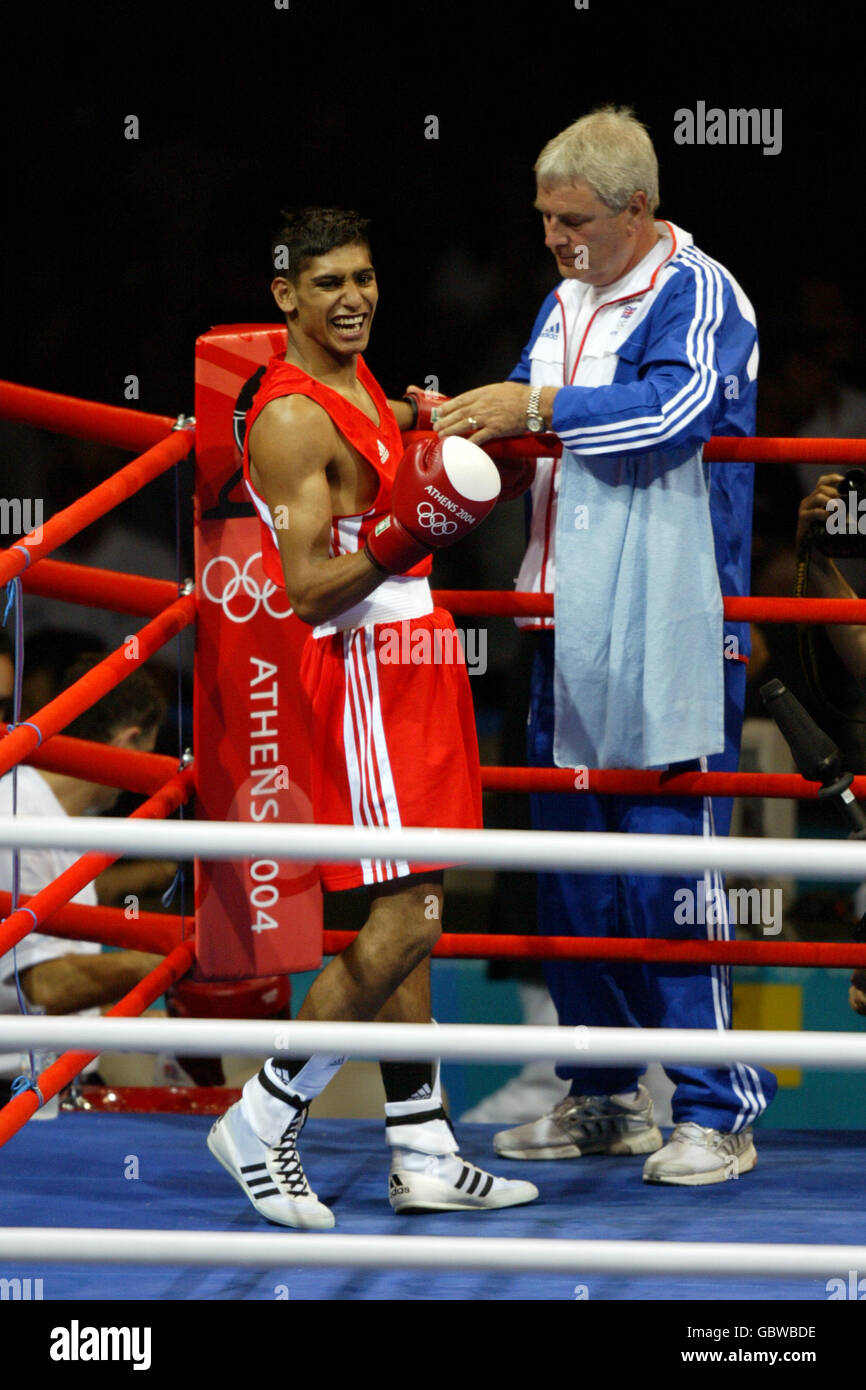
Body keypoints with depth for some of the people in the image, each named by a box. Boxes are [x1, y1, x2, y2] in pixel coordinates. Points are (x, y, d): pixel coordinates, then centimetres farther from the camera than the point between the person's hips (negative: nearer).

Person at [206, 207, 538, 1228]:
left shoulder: (357, 387, 13)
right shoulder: (291, 419, -17)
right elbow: (309, 588, -23)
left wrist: (411, 423, 30)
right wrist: (406, 535, -34)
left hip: (415, 660, 10)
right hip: (367, 672, -10)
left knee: (408, 916, 9)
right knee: (403, 923, -12)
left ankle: (422, 1157, 12)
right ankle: (262, 1123, -1)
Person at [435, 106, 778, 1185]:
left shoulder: (697, 294, -6)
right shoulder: (564, 305, 18)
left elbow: (674, 405, -24)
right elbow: (539, 441, 26)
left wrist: (538, 407, -23)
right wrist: (459, 424, 7)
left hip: (669, 634, -8)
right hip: (570, 631, 8)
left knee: (668, 872, -9)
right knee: (569, 877, 10)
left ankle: (716, 1110, -3)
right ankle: (604, 1097, 21)